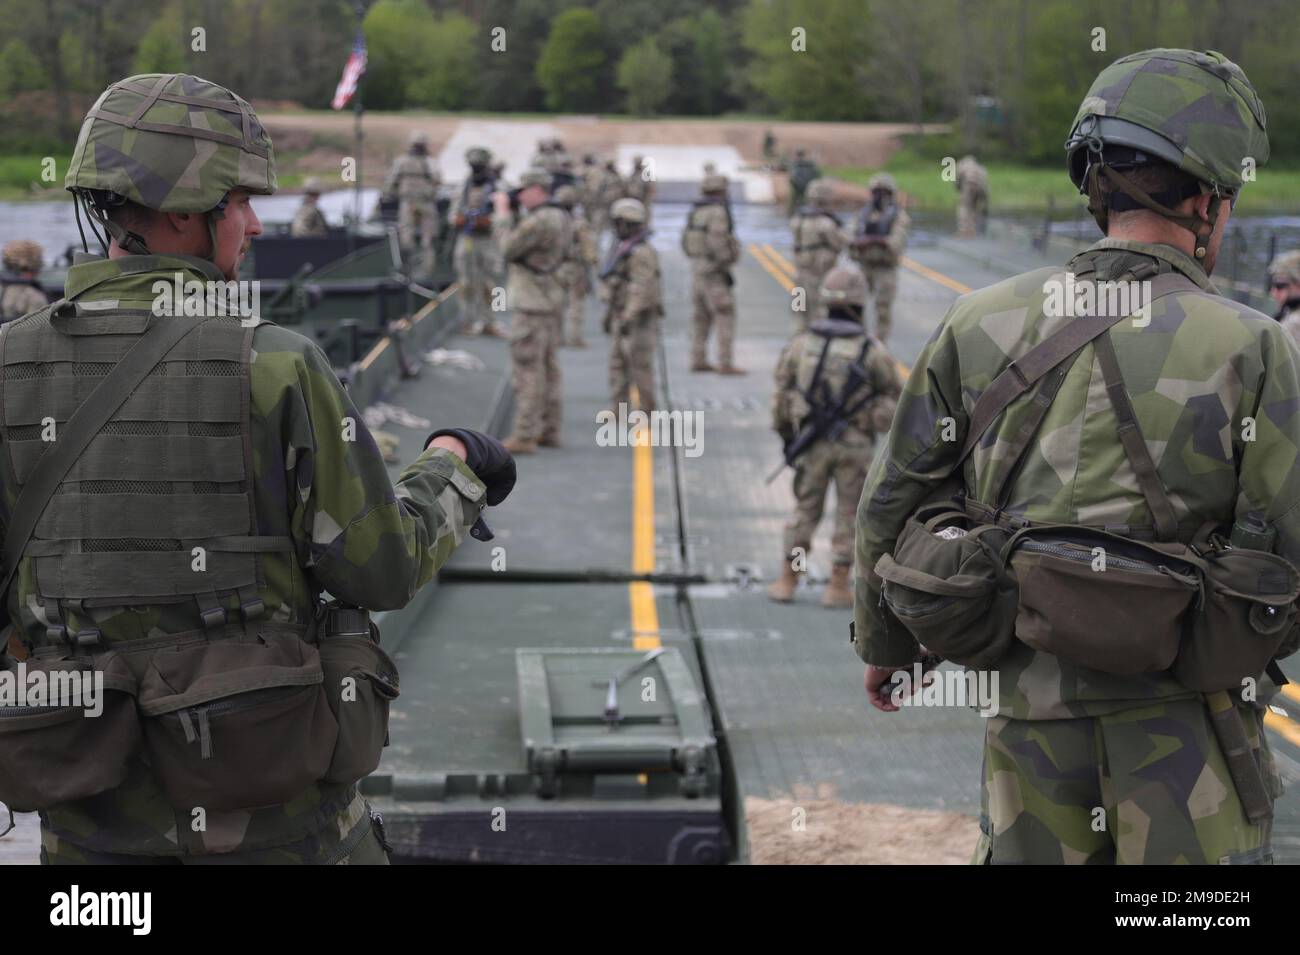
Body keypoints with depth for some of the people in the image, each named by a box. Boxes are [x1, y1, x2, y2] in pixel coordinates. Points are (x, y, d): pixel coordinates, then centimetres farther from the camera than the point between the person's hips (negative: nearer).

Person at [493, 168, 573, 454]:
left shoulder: (539, 221, -20)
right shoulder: (561, 217, 12)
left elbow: (509, 247, -16)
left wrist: (503, 212, -7)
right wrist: (506, 214, 9)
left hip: (532, 305, -10)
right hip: (552, 303, 10)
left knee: (527, 370, -7)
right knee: (547, 368, 13)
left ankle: (524, 436, -7)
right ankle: (549, 430, 19)